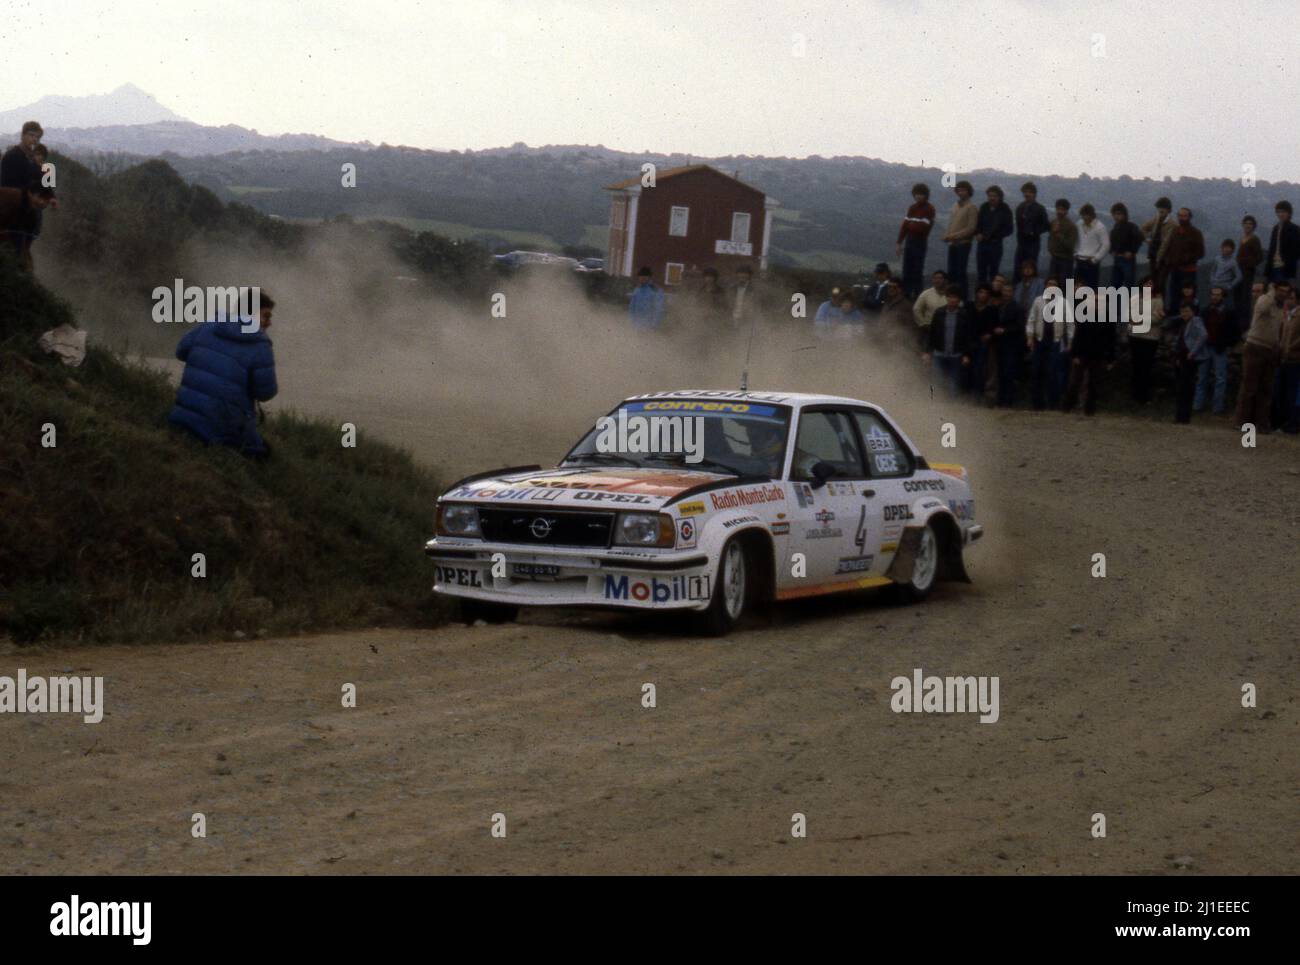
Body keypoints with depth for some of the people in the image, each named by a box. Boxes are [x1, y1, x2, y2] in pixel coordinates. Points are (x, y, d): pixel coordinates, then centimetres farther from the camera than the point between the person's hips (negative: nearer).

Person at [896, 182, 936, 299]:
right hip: (909, 241, 7)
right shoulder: (912, 208, 14)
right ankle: (906, 293, 14)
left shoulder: (929, 209, -8)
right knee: (907, 269, 8)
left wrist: (910, 225, -1)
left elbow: (924, 227, -17)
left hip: (920, 242, -7)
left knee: (917, 269, -4)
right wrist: (899, 243, 7)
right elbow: (904, 226, 13)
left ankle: (917, 293, 1)